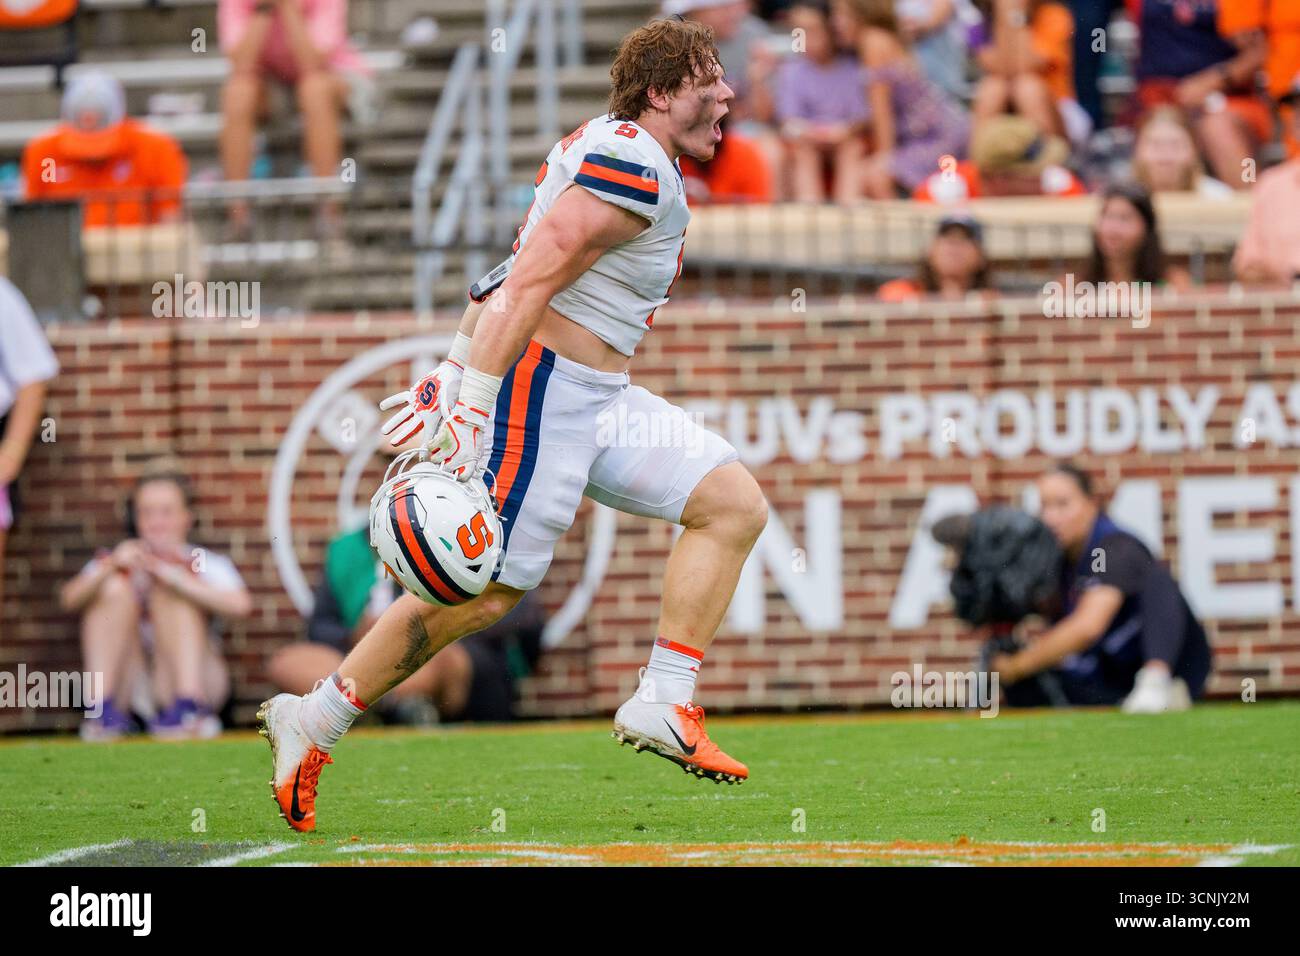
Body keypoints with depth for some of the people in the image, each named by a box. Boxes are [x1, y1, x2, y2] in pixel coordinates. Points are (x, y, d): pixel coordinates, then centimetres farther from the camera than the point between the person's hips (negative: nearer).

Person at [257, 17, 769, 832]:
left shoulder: (606, 149, 17)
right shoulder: (636, 167, -16)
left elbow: (512, 278, 20)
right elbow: (530, 281, -23)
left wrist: (458, 374, 22)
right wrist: (471, 412, -26)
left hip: (595, 397, 11)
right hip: (539, 381, -11)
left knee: (734, 504, 4)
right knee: (486, 590, -8)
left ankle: (664, 703, 1)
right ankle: (315, 721, 2)